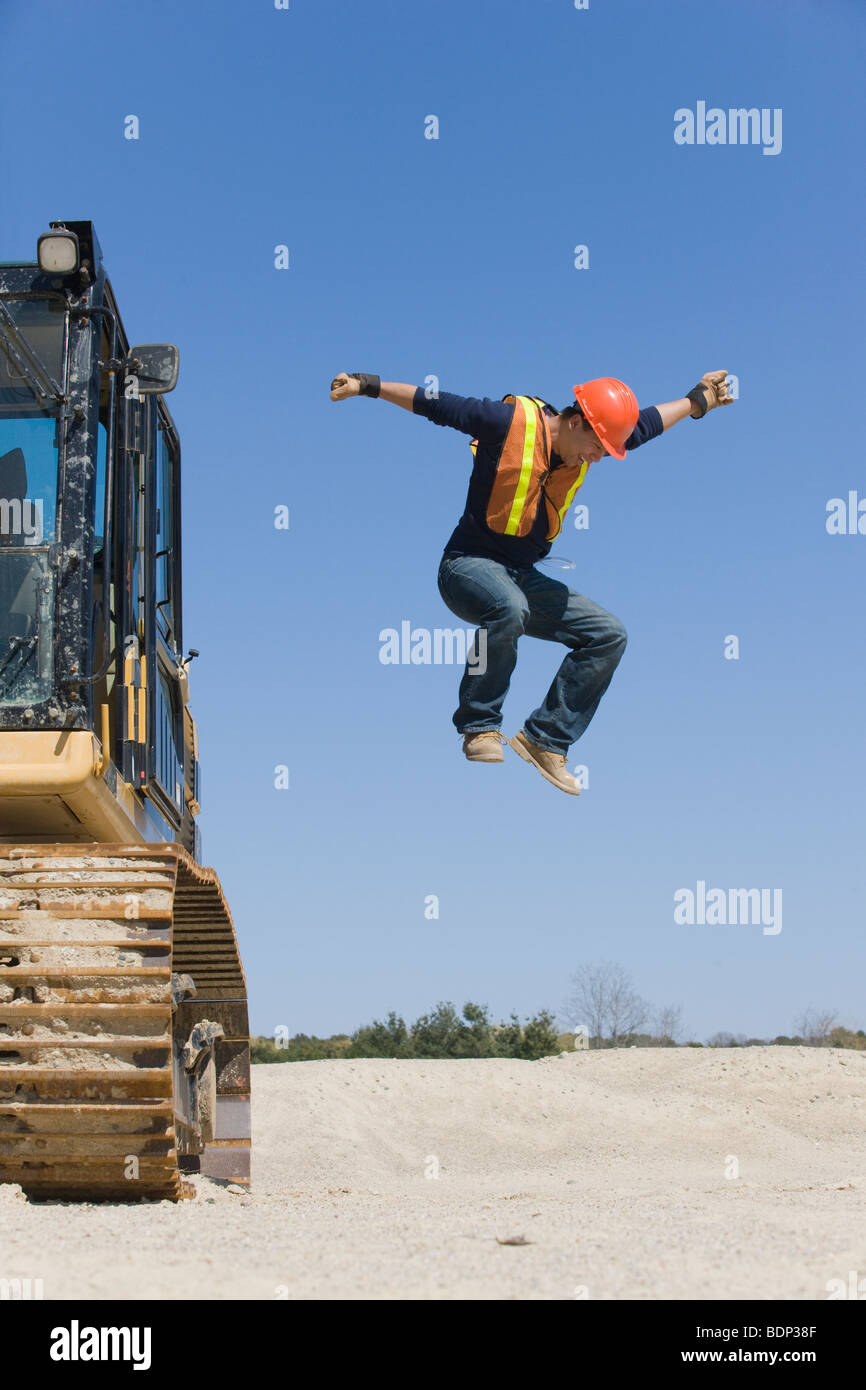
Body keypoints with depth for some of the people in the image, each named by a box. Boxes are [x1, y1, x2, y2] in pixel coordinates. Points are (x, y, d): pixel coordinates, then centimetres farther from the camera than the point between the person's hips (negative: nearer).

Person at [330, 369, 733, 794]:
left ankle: (545, 740, -2)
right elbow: (433, 404, -12)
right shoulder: (511, 423, -16)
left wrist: (697, 400, 35)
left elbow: (648, 422, 23)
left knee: (609, 635, -4)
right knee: (510, 609, -40)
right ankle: (480, 728, -21)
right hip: (470, 564, -7)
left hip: (525, 578, 7)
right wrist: (367, 385, -14)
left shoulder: (586, 443, 5)